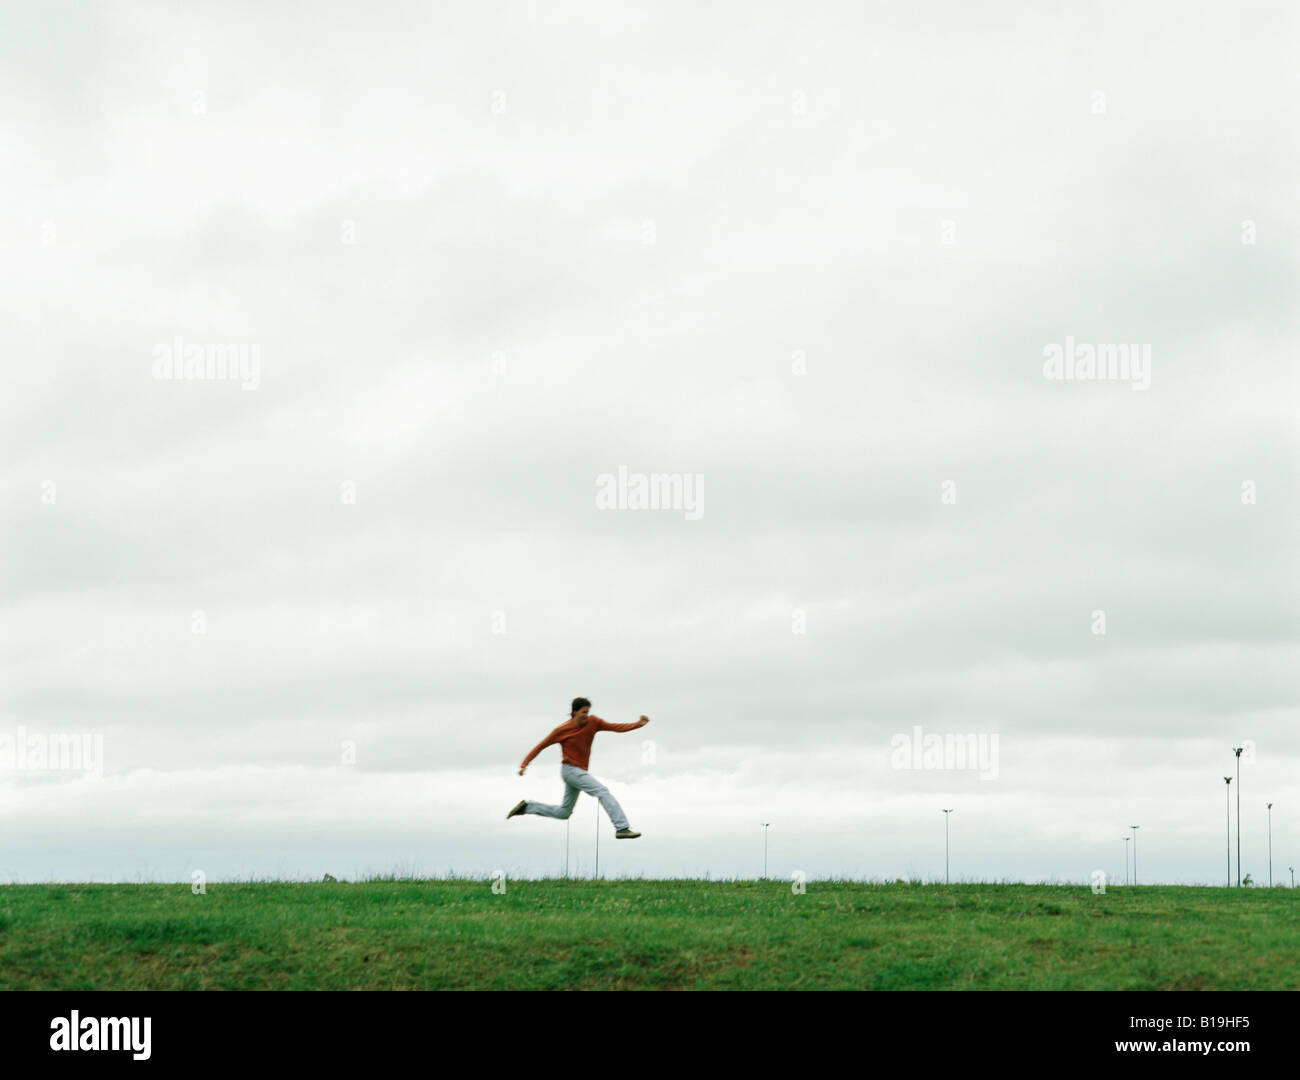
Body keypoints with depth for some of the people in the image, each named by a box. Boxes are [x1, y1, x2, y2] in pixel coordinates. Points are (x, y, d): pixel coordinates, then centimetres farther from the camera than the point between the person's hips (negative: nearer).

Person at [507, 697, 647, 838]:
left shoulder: (593, 722, -2)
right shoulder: (562, 730, -12)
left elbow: (616, 727, -6)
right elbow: (541, 746, -4)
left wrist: (638, 724, -19)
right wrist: (524, 765, -5)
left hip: (579, 772, 7)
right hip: (570, 770, -7)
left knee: (564, 813, 16)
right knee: (603, 791, -20)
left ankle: (527, 807, 27)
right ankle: (622, 828, -25)